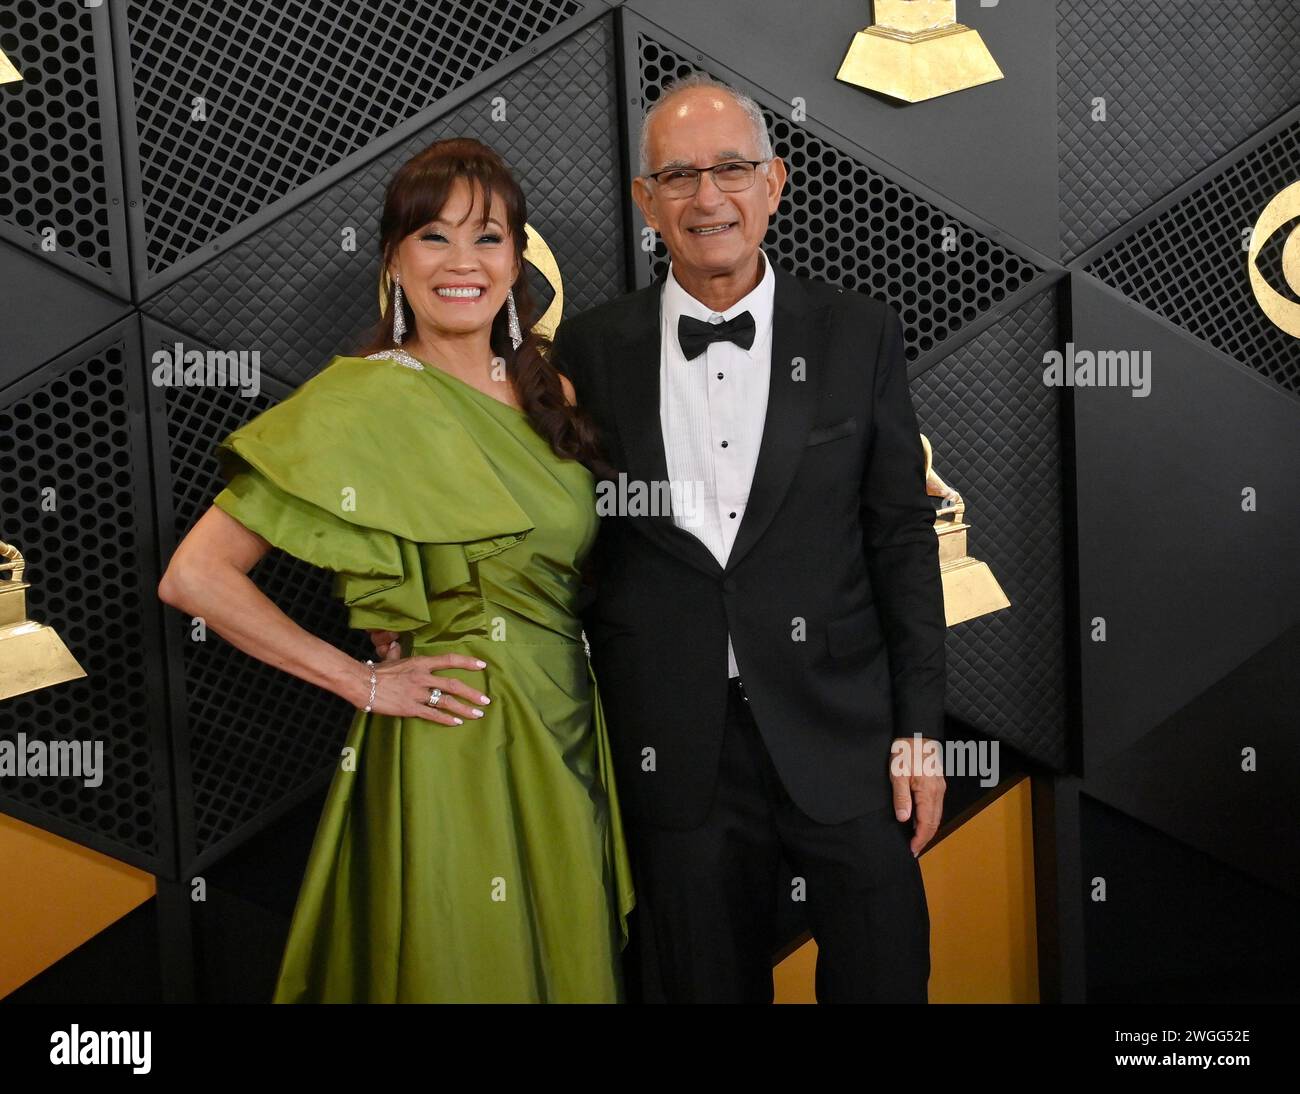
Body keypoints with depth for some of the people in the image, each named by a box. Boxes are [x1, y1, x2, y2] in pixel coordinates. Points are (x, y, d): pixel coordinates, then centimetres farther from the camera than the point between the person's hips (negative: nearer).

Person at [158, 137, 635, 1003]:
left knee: (566, 965, 19)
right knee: (464, 969, 10)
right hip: (453, 752, -6)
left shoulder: (545, 390, 5)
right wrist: (364, 683, -15)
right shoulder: (367, 399, -14)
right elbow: (195, 575, -17)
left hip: (565, 739, 6)